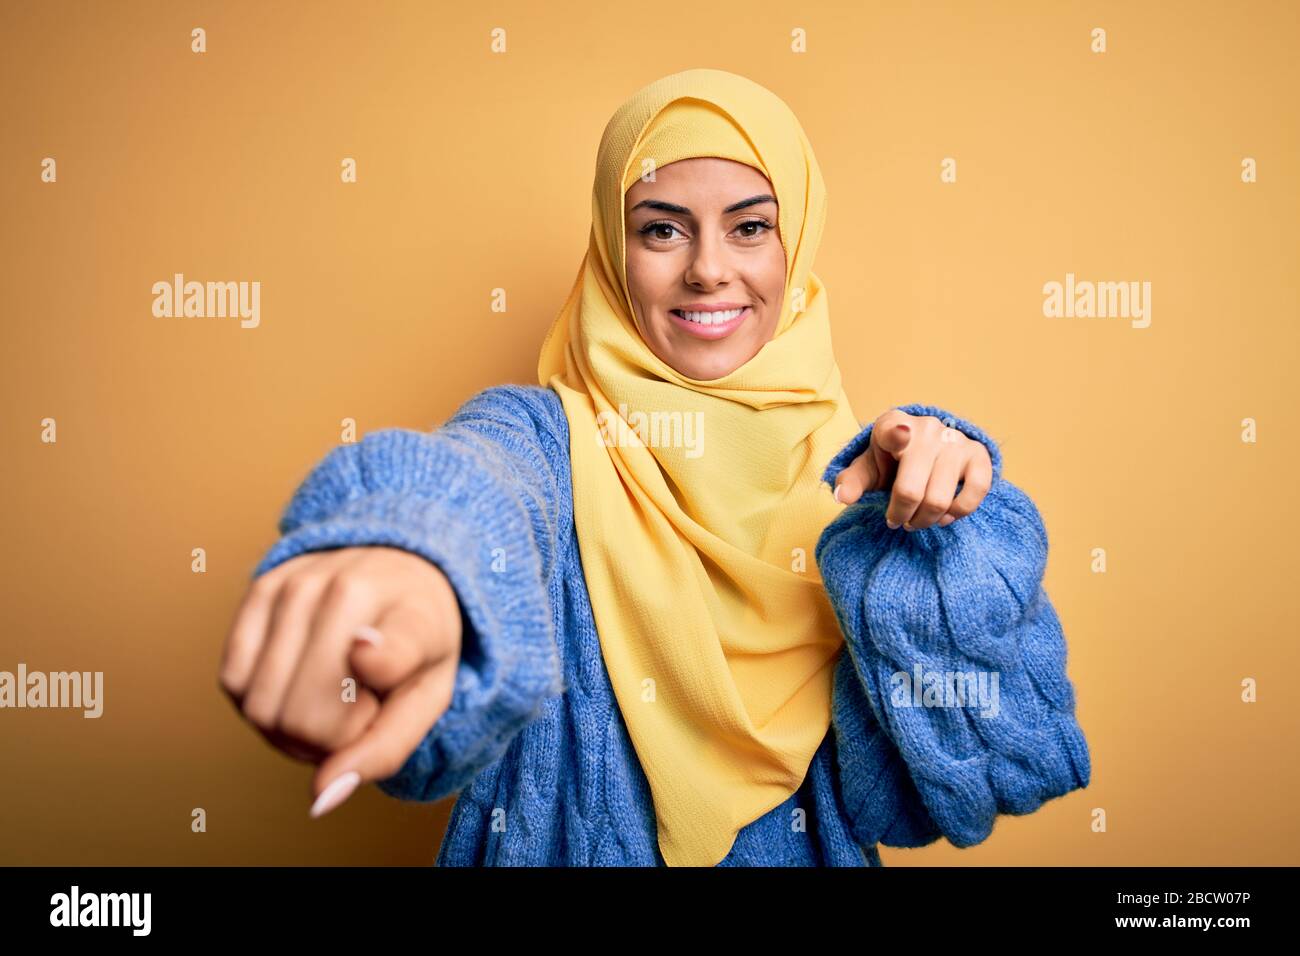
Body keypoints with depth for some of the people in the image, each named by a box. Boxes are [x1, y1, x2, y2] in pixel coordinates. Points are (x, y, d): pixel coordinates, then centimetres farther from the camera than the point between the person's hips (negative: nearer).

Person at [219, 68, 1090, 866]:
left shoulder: (848, 465, -7)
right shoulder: (549, 435, -14)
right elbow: (471, 485, -38)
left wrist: (928, 545, -29)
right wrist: (403, 551, -60)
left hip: (807, 847, 2)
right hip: (571, 842, -1)